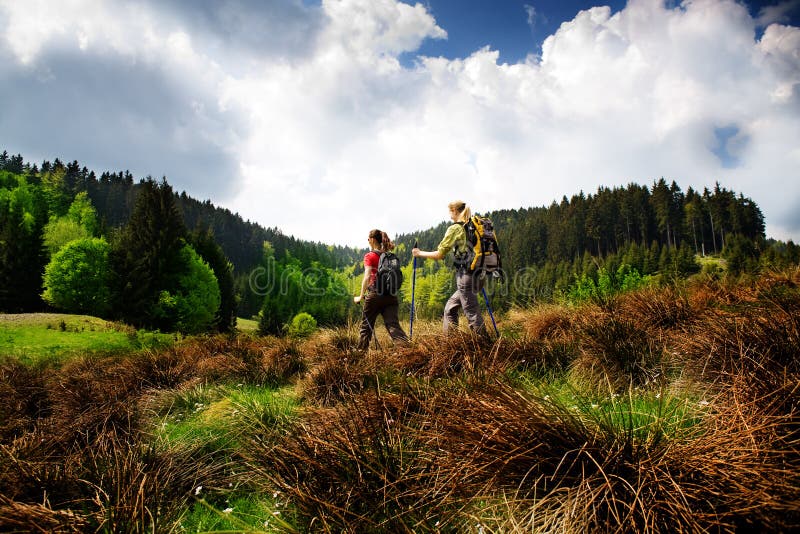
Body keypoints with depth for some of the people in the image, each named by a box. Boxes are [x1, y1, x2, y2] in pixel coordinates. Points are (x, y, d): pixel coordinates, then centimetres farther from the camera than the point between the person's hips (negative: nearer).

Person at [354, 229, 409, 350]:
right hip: (391, 295, 4)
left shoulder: (369, 256, -2)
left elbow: (367, 277, -13)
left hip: (375, 294, -4)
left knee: (366, 326, 11)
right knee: (393, 325, -4)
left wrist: (361, 296, -9)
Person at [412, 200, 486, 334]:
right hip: (478, 275, 8)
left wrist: (420, 253, 7)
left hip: (466, 275, -8)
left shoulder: (455, 228, -7)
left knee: (472, 313, -4)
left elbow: (439, 255, -6)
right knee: (450, 308, 17)